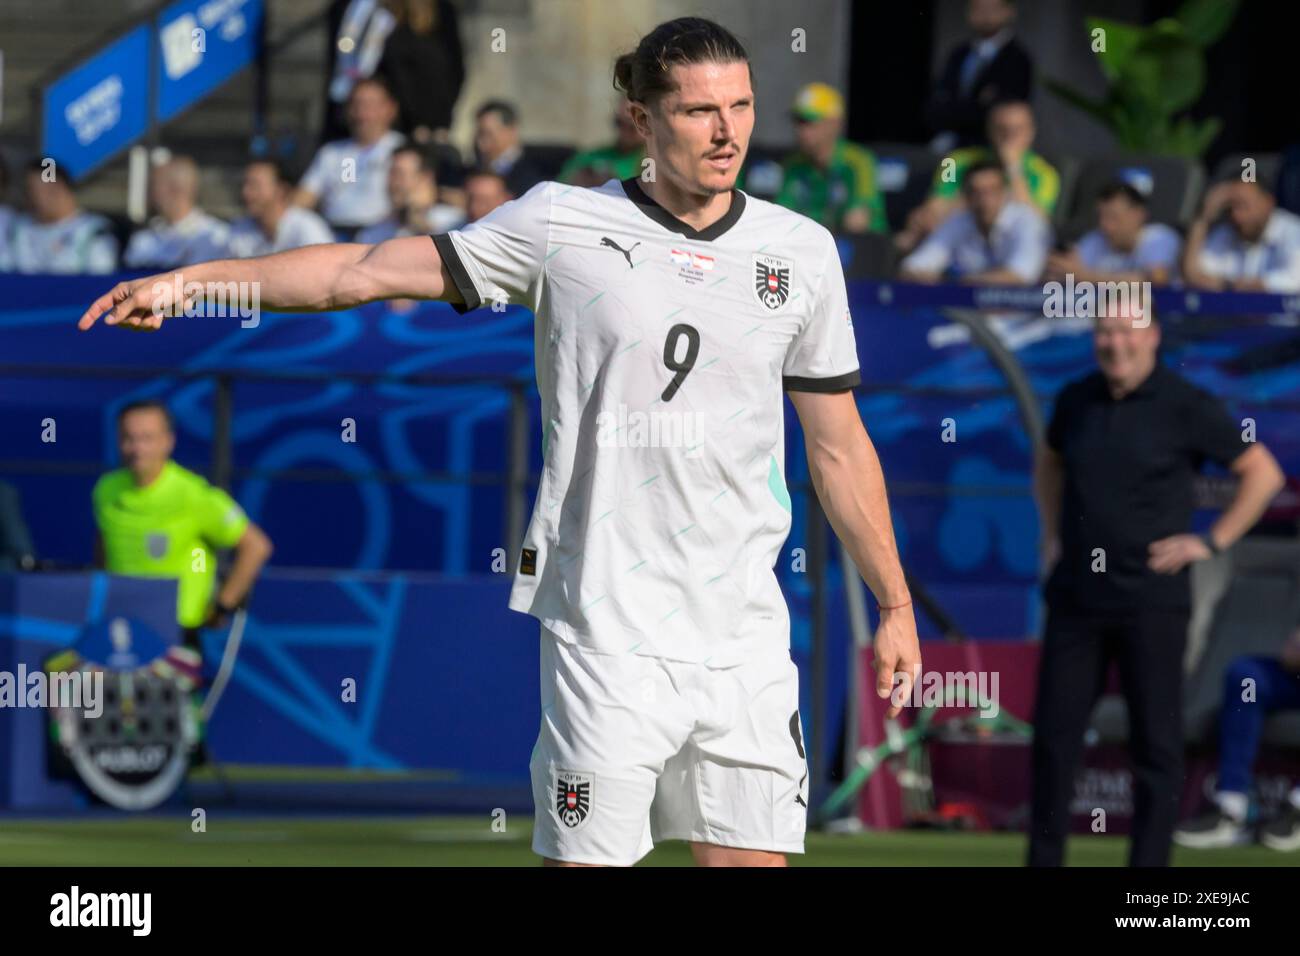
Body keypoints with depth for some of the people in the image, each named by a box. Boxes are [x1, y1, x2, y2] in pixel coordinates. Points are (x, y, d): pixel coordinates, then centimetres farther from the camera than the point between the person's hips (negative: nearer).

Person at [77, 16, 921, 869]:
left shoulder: (802, 252, 7)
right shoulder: (564, 224, -1)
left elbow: (840, 448, 14)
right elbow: (368, 270, 1)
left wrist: (896, 606, 13)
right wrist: (187, 280, -3)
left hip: (744, 635, 3)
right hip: (606, 629, -2)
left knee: (755, 857, 0)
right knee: (587, 857, -4)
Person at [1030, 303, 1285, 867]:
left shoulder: (1186, 407, -7)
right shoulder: (1076, 400, 7)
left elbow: (1264, 474, -2)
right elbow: (1049, 462, 28)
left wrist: (1212, 542, -7)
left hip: (1151, 600, -5)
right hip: (1075, 597, 5)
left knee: (1155, 743, -1)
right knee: (1053, 735, 6)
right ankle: (1043, 862, 14)